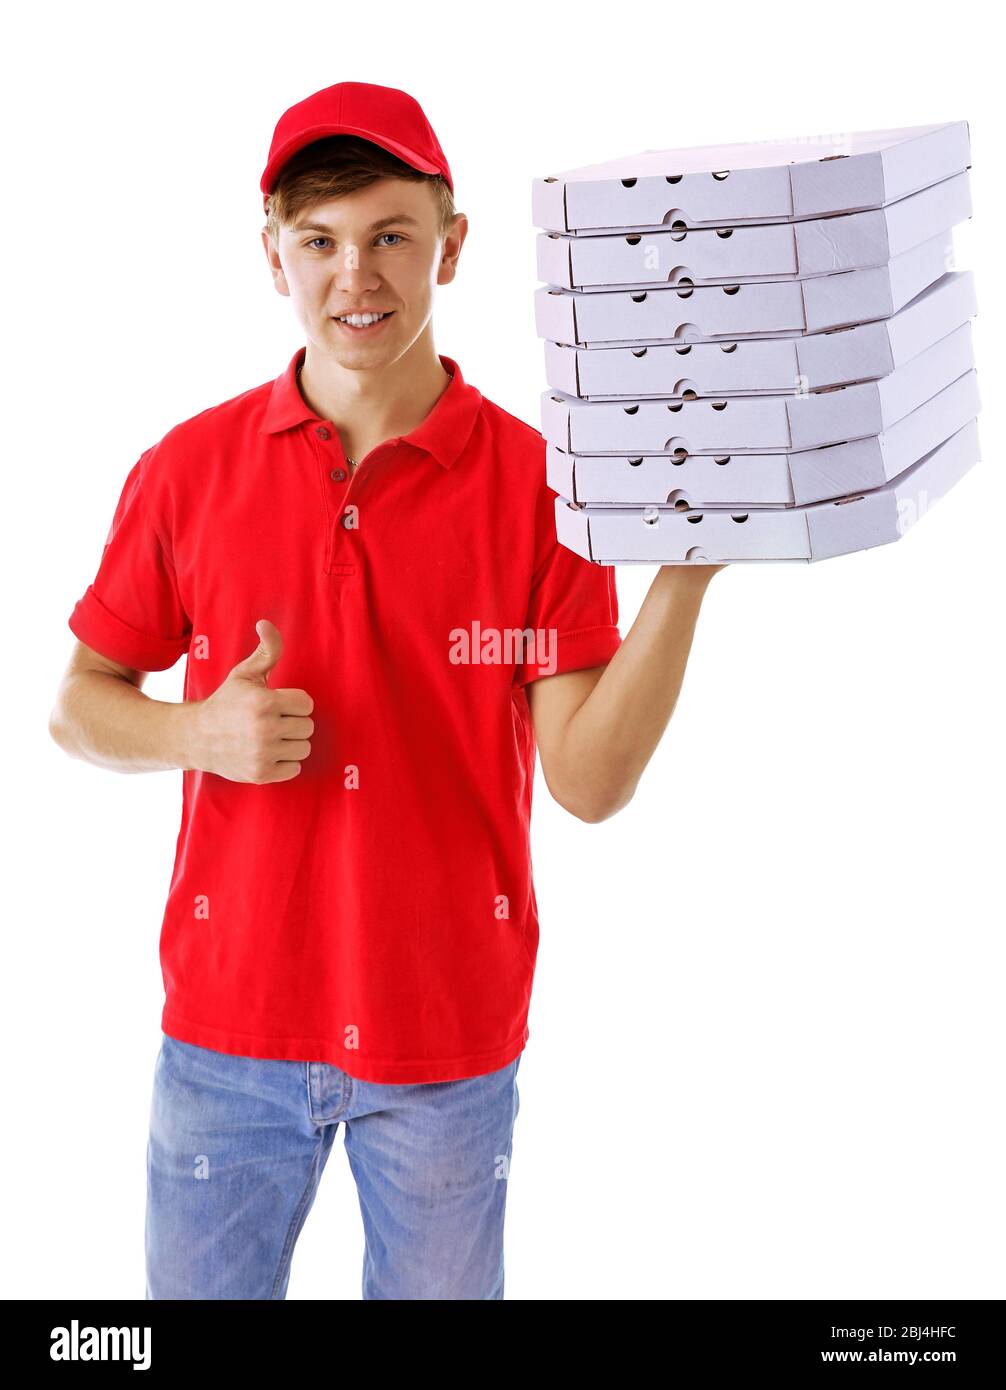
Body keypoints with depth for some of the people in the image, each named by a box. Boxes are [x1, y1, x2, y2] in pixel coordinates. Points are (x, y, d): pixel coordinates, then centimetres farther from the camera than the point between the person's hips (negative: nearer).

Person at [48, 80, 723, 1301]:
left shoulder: (536, 483, -7)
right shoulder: (190, 468, -2)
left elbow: (590, 781, -11)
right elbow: (78, 705, 5)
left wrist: (685, 577, -23)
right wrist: (201, 733, -15)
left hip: (450, 1033, -1)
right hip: (229, 1018, 1)